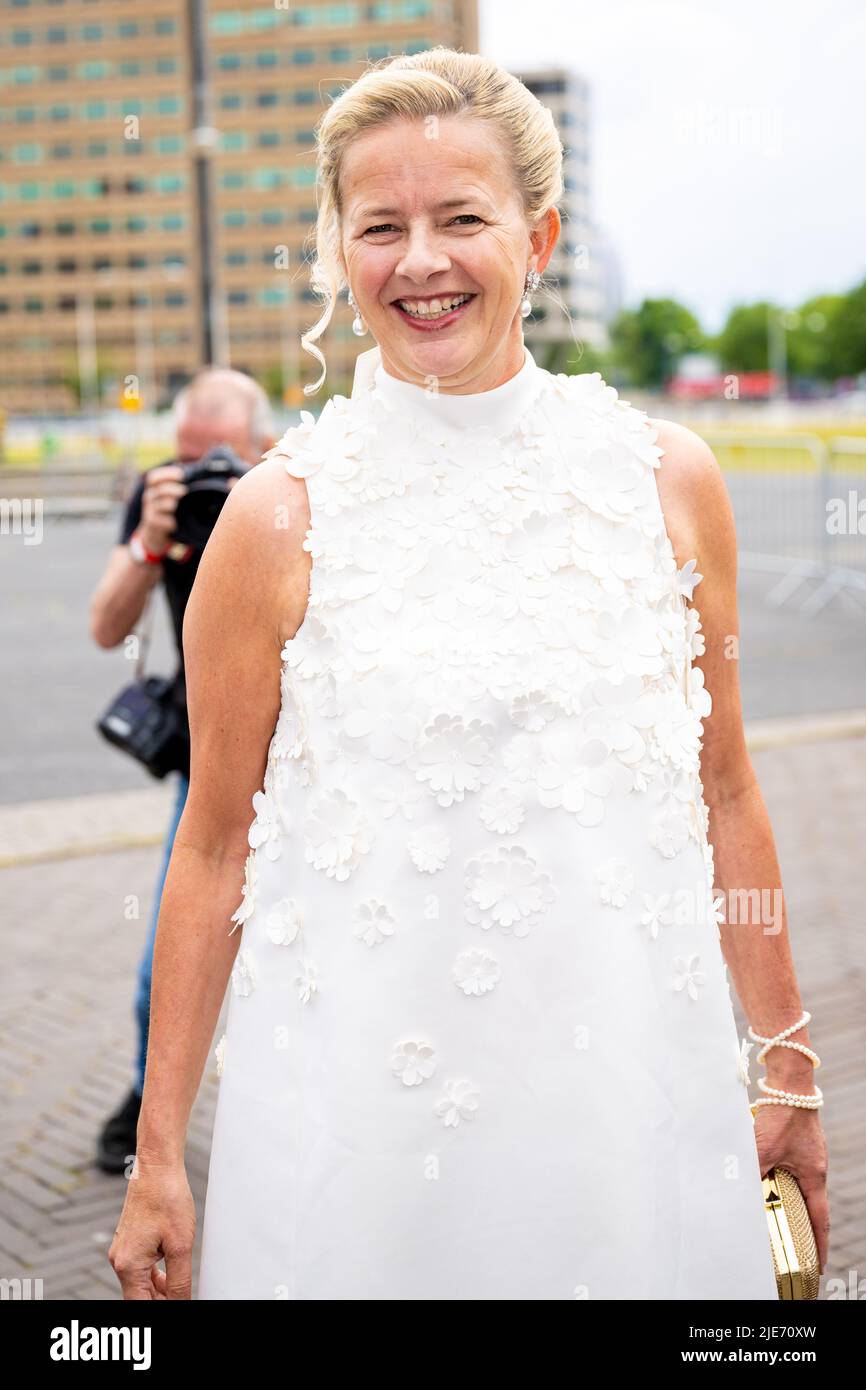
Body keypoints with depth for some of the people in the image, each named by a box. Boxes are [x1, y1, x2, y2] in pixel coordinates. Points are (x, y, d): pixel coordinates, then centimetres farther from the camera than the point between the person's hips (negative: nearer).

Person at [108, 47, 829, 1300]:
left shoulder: (667, 479, 0)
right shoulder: (280, 518, -6)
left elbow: (722, 795, 8)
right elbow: (215, 848, -1)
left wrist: (790, 1071, 11)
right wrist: (159, 1156, 2)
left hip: (633, 1094, 2)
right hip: (363, 1106, -1)